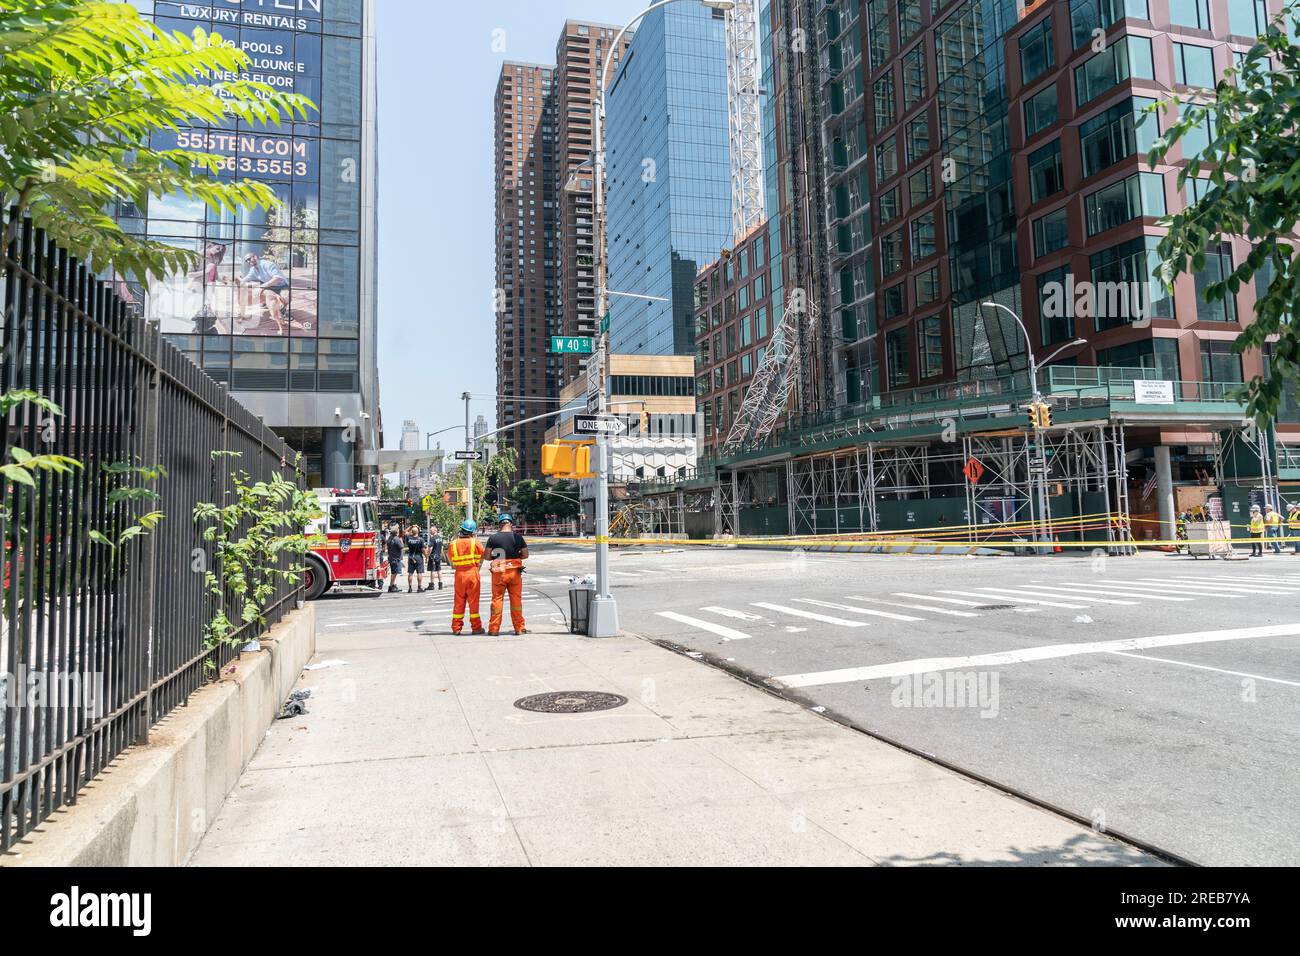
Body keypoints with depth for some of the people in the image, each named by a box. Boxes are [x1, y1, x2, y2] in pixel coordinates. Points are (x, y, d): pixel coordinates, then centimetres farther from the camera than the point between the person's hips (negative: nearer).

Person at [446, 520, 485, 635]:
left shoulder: (453, 544, 0)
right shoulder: (475, 542, -7)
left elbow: (450, 558, 10)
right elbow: (484, 555, 3)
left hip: (459, 574, 2)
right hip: (473, 573, -2)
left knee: (459, 601, 10)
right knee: (473, 601, 3)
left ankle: (456, 627, 13)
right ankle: (476, 627, 7)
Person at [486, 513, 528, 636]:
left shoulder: (493, 538, -2)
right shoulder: (518, 537, -1)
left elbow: (487, 556, -2)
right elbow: (525, 555, 0)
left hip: (498, 573, 0)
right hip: (514, 572, 0)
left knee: (497, 599, 6)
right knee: (516, 599, 7)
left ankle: (494, 629, 6)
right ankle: (519, 628, 11)